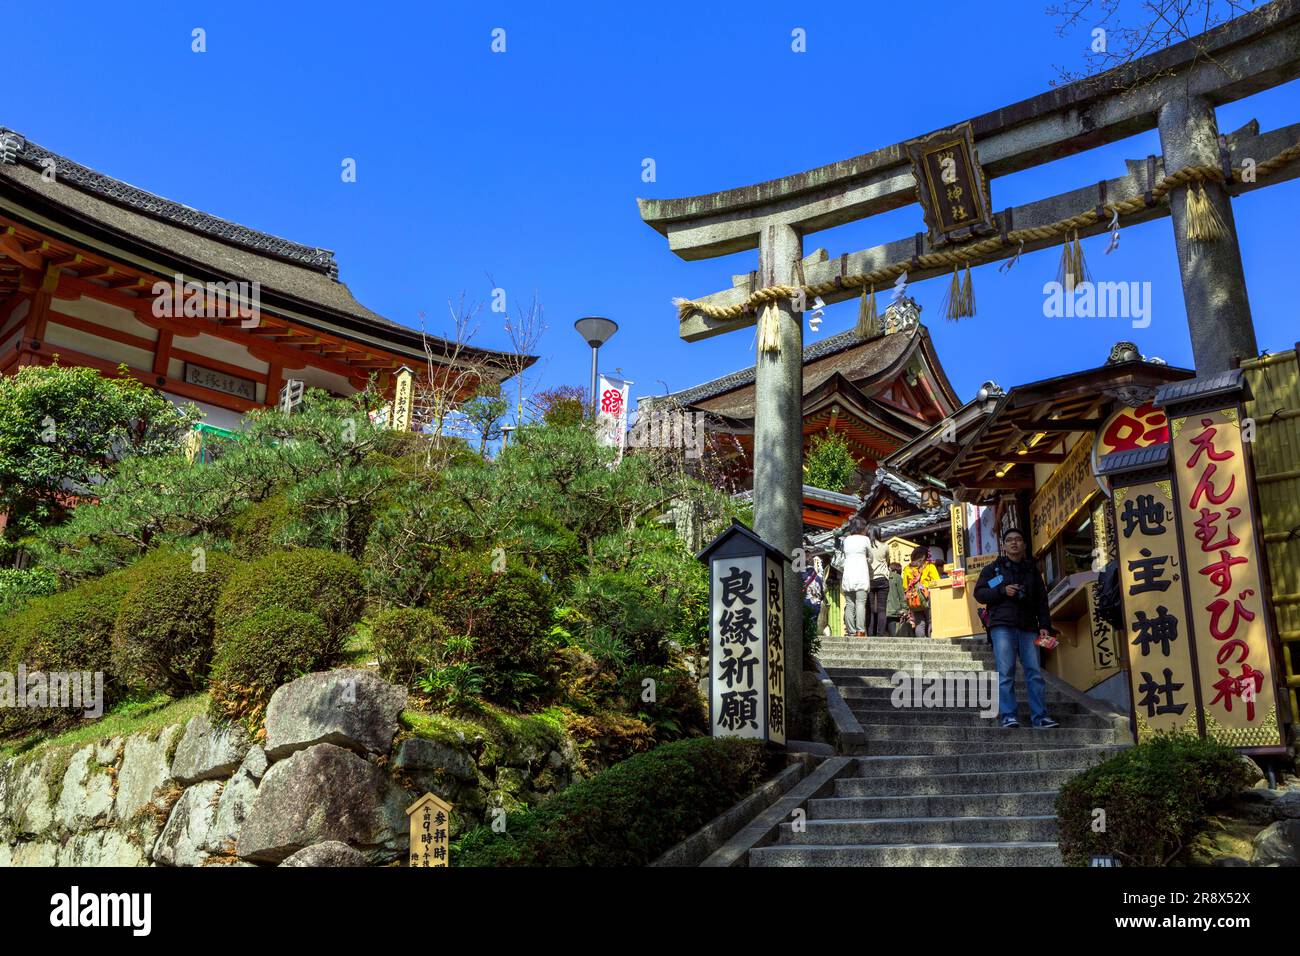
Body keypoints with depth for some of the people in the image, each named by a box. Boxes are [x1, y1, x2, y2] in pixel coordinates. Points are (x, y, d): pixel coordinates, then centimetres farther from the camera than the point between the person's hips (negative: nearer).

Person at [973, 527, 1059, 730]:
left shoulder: (1032, 570, 21)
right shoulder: (993, 568, 13)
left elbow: (1042, 601, 18)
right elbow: (979, 593, 6)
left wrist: (1044, 625, 6)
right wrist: (1002, 591, -8)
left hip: (1028, 628, 3)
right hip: (1002, 625, -2)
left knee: (1035, 672, -5)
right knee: (1005, 672, -9)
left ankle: (1040, 717, -3)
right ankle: (1008, 716, -8)